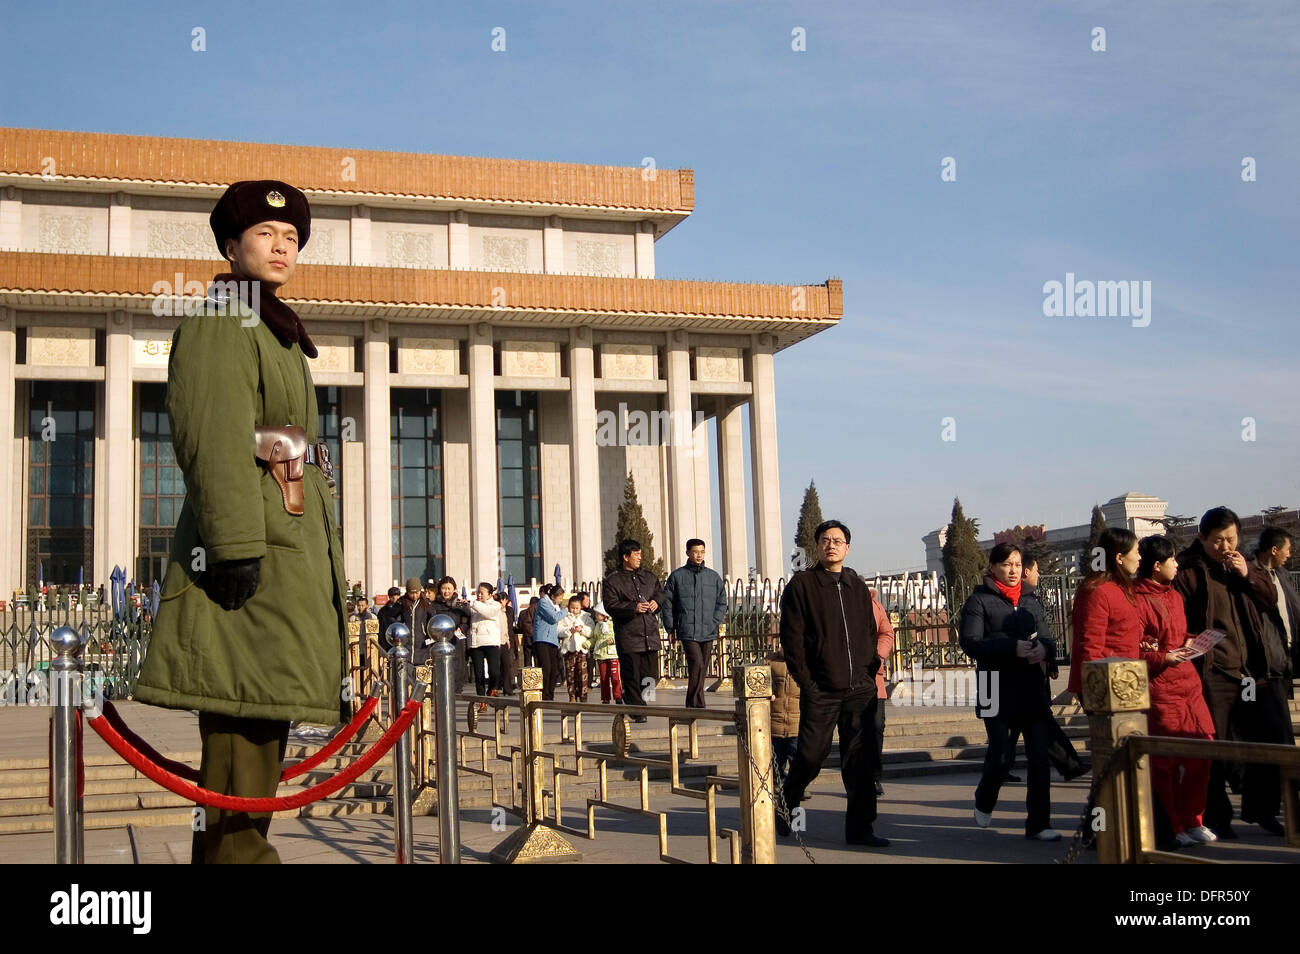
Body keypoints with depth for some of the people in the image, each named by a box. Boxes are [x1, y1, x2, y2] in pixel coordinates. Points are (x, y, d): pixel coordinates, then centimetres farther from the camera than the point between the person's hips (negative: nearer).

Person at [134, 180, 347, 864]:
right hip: (252, 543, -10)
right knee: (248, 702, -11)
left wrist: (316, 551, 24)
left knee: (261, 706, 11)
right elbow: (214, 439, -17)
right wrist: (235, 544, -25)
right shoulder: (222, 321, -5)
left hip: (290, 541, 10)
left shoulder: (274, 331, 25)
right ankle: (235, 849, -7)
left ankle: (232, 846, 18)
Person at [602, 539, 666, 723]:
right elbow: (611, 605, -8)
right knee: (632, 676, -6)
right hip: (628, 637, -5)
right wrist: (633, 607, -20)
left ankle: (631, 699, 27)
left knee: (651, 676, 6)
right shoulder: (612, 581, 0)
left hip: (650, 636, 5)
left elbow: (661, 592, 25)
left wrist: (657, 601, 2)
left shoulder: (649, 577, 16)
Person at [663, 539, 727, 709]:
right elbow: (667, 604, 6)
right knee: (697, 664, -17)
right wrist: (670, 629, 4)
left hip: (708, 632, 4)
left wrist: (714, 622, 0)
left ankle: (692, 705, 18)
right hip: (687, 632, -4)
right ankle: (697, 705, -12)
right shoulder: (677, 576, 2)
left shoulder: (713, 577, 9)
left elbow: (722, 602, 13)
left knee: (702, 669, 7)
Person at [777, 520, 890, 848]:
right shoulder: (801, 584, -2)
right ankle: (784, 805, 24)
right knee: (811, 755, -1)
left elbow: (871, 631, 19)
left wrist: (871, 668, 7)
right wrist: (805, 682, -10)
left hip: (860, 689, 4)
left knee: (860, 760, 3)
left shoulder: (857, 586, 14)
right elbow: (791, 638, -5)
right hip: (820, 691, -4)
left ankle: (860, 827, 10)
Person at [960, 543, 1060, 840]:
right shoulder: (979, 601, -1)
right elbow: (970, 642, -11)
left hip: (1034, 690, 4)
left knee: (1039, 755, 0)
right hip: (997, 691, -4)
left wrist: (1043, 648, -10)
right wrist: (1012, 648, -22)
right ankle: (984, 803, 33)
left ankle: (1038, 824, 8)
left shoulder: (1031, 600, 15)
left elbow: (1048, 638, 16)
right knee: (998, 753, 3)